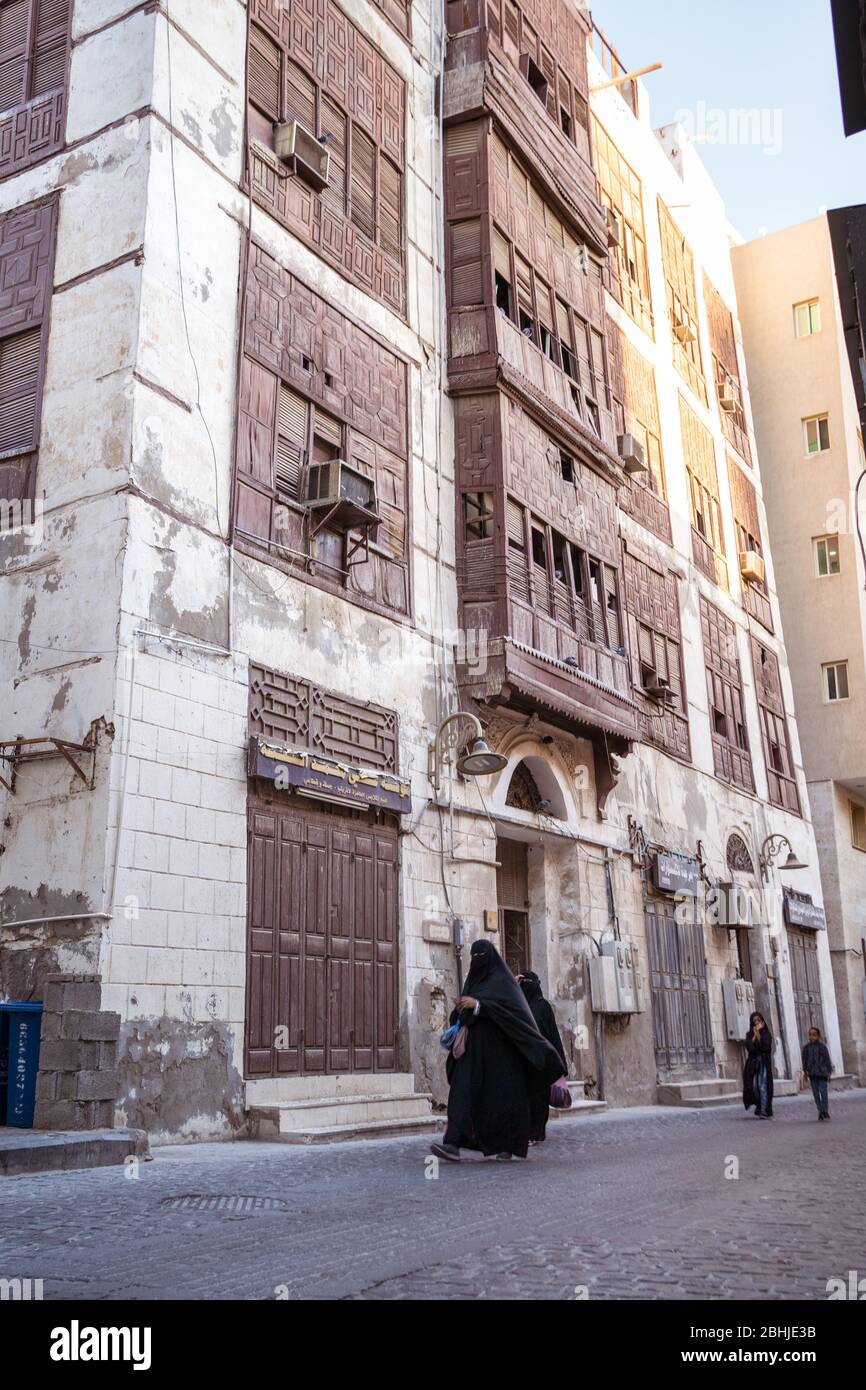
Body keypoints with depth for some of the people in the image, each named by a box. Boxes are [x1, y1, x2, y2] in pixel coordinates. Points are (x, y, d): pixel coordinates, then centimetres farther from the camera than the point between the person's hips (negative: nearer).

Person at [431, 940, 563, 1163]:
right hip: (474, 1048, 6)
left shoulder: (503, 980, -3)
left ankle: (508, 1146, 12)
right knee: (463, 1093, -5)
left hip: (498, 1047, -6)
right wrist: (460, 1009, -6)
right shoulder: (474, 981, 17)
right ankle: (454, 1145, -8)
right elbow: (462, 1015, 19)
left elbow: (512, 1007, -18)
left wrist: (478, 1005, -25)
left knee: (502, 1094, -2)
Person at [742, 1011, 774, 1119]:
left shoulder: (766, 1034, 5)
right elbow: (749, 1047, -5)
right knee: (754, 1086, -2)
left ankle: (764, 1111, -14)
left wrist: (758, 1033, -8)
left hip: (764, 1062, -3)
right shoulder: (749, 1034, 11)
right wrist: (755, 1034, -6)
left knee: (762, 1086, -13)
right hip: (753, 1063, 3)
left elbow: (765, 1046, -12)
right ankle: (759, 1107, 14)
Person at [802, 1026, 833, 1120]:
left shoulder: (822, 1046, -3)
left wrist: (829, 1071, -3)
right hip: (812, 1074, 3)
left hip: (822, 1073, -3)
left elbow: (827, 1059, 0)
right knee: (816, 1093, 4)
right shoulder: (806, 1048, 5)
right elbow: (805, 1060, 11)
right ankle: (820, 1111, 11)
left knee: (823, 1091, -9)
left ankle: (825, 1111, -2)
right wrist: (805, 1070, 4)